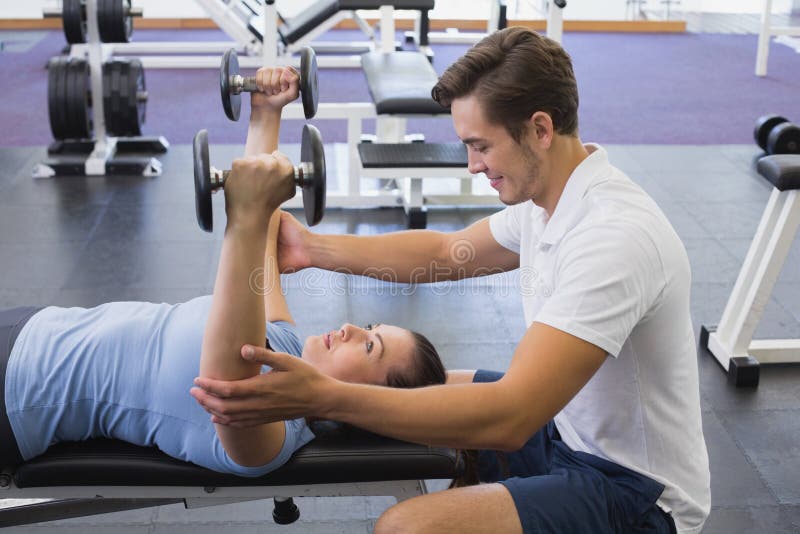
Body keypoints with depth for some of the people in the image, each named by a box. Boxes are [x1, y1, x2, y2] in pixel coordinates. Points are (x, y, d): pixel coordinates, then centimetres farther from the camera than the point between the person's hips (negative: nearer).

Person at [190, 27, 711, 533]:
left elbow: (509, 418, -36)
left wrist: (323, 397, -39)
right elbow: (447, 252, 15)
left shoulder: (614, 237, -31)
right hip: (571, 425, 9)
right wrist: (313, 248, 5)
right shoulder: (550, 194, -1)